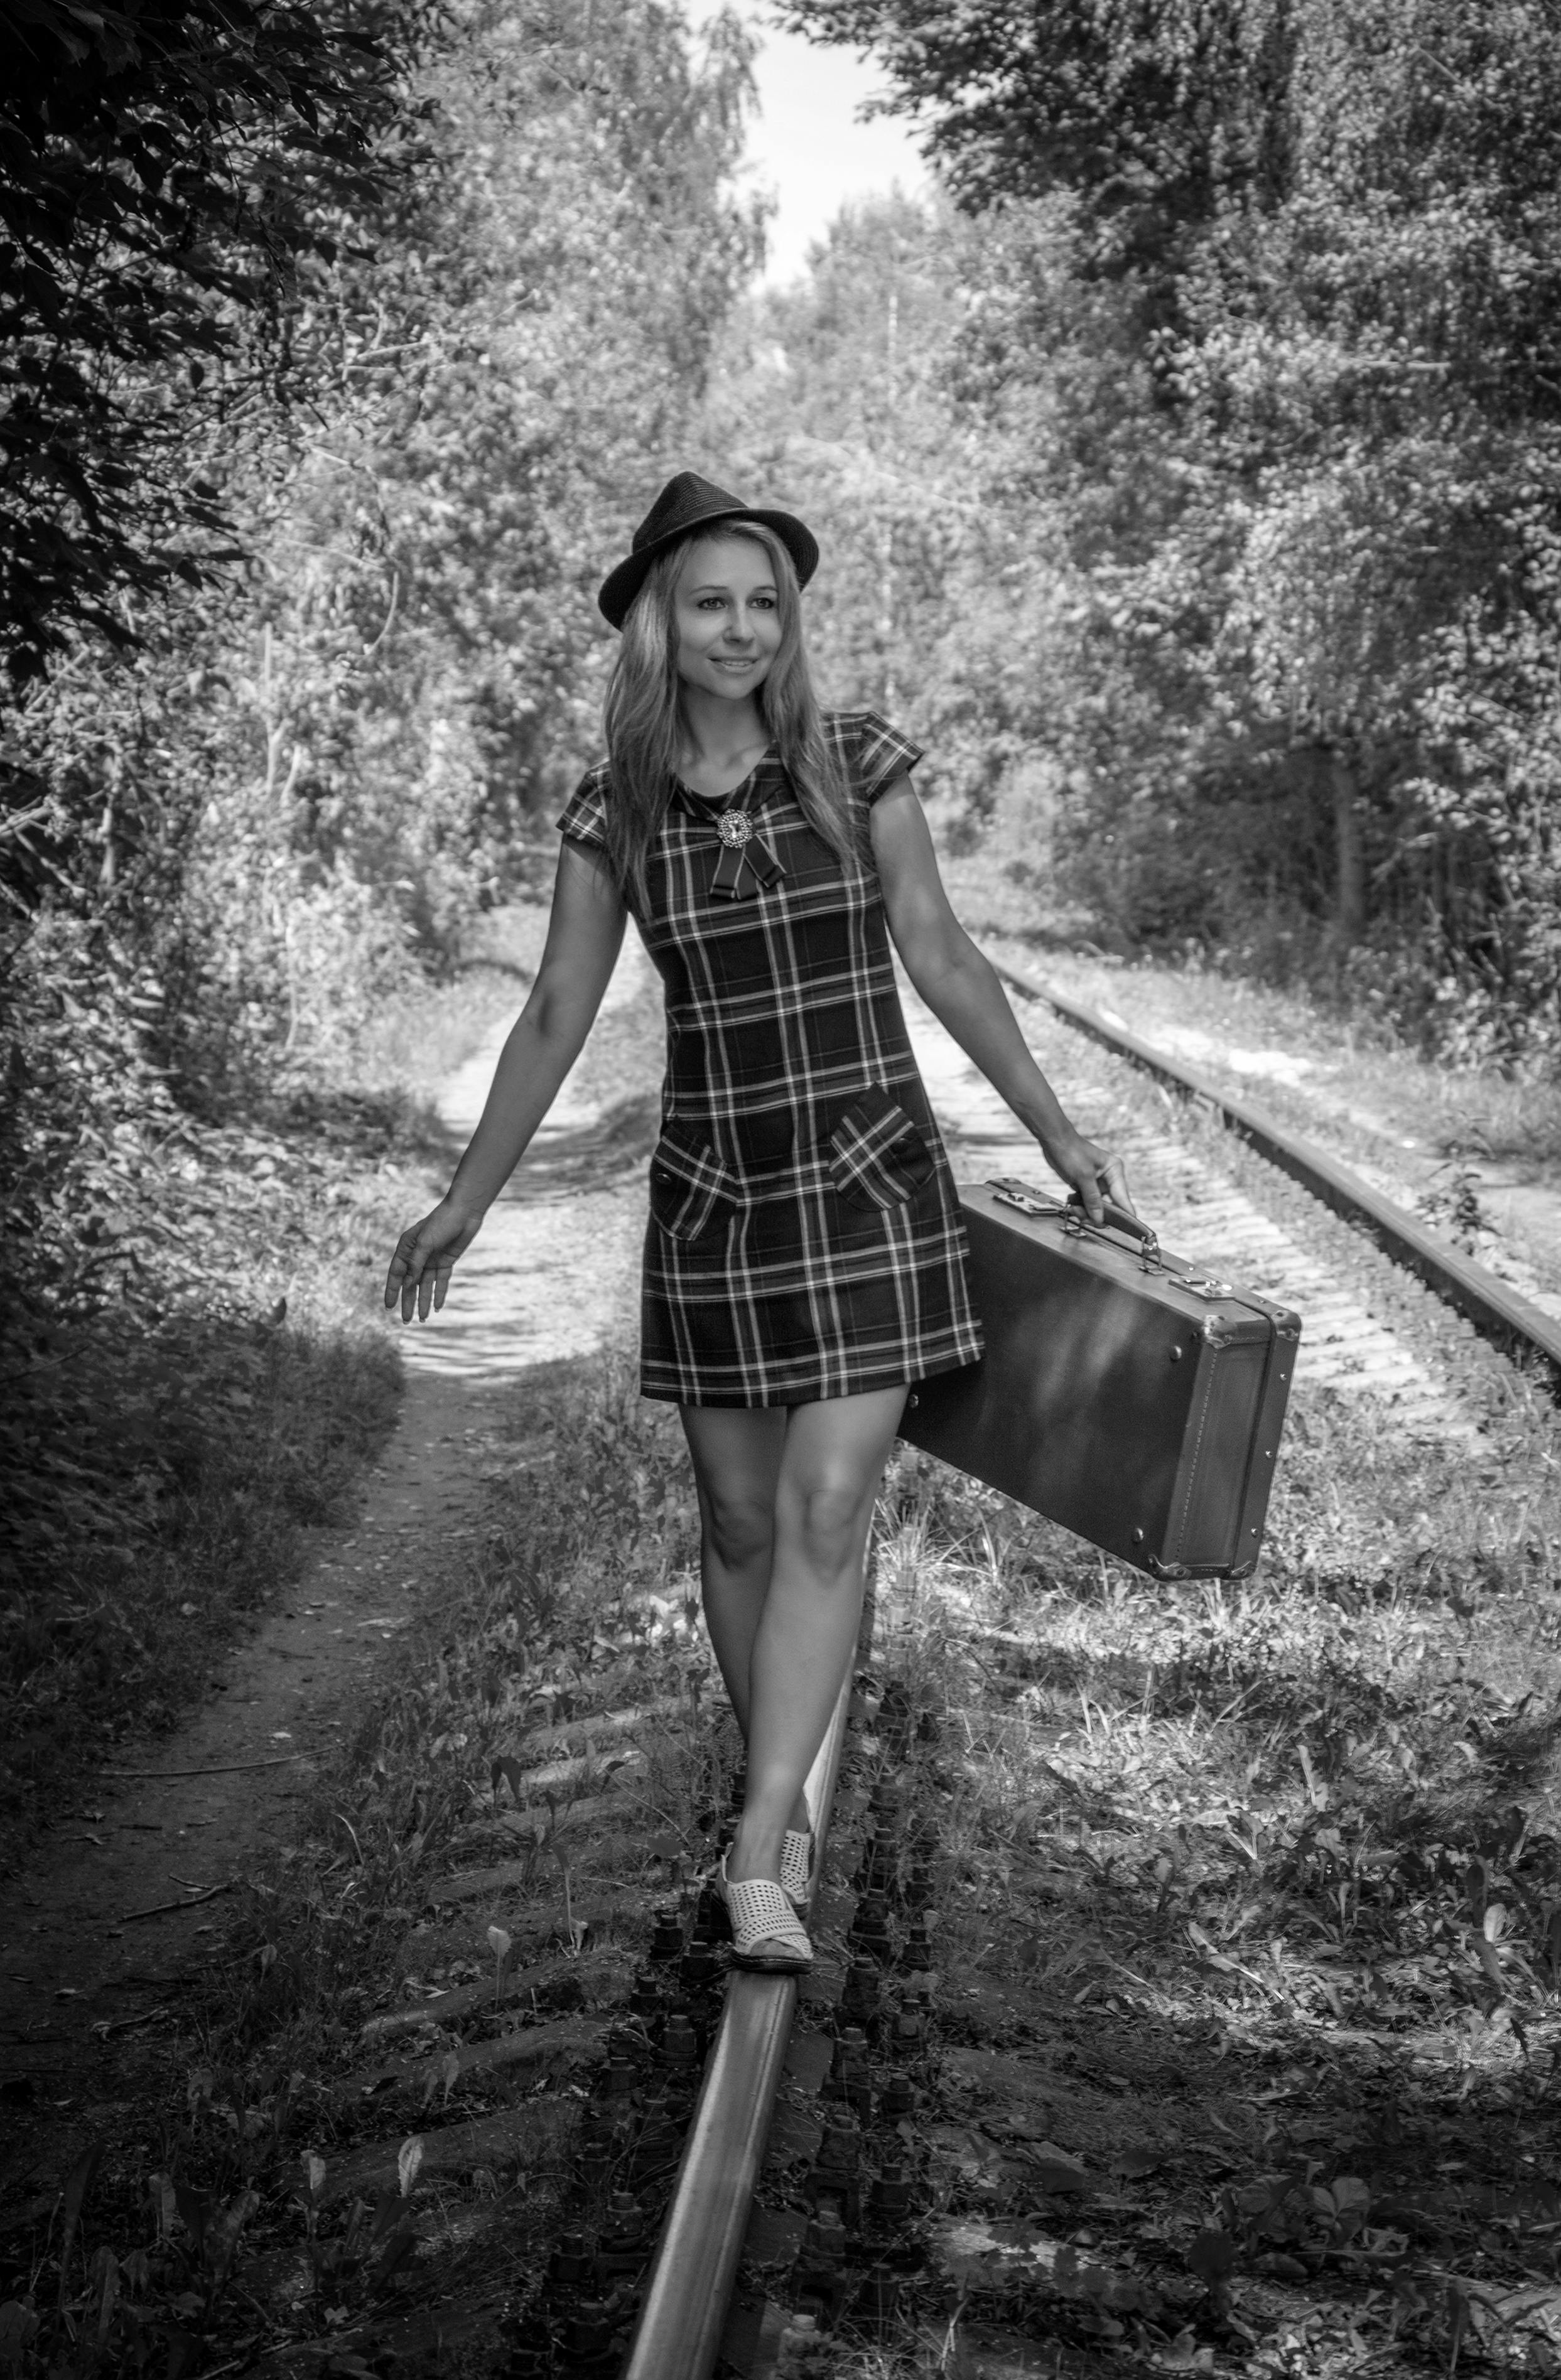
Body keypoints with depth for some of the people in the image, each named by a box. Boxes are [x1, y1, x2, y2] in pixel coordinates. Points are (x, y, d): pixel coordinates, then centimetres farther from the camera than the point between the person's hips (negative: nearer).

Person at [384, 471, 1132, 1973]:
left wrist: (1058, 1134, 5)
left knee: (827, 1515, -11)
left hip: (870, 1187, -1)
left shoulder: (858, 764, -4)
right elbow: (555, 1019, 6)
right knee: (740, 1521, 9)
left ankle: (757, 1859, -11)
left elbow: (944, 962, 2)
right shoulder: (614, 813, -1)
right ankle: (784, 1802, 29)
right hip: (712, 1198, 2)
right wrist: (464, 1205, 10)